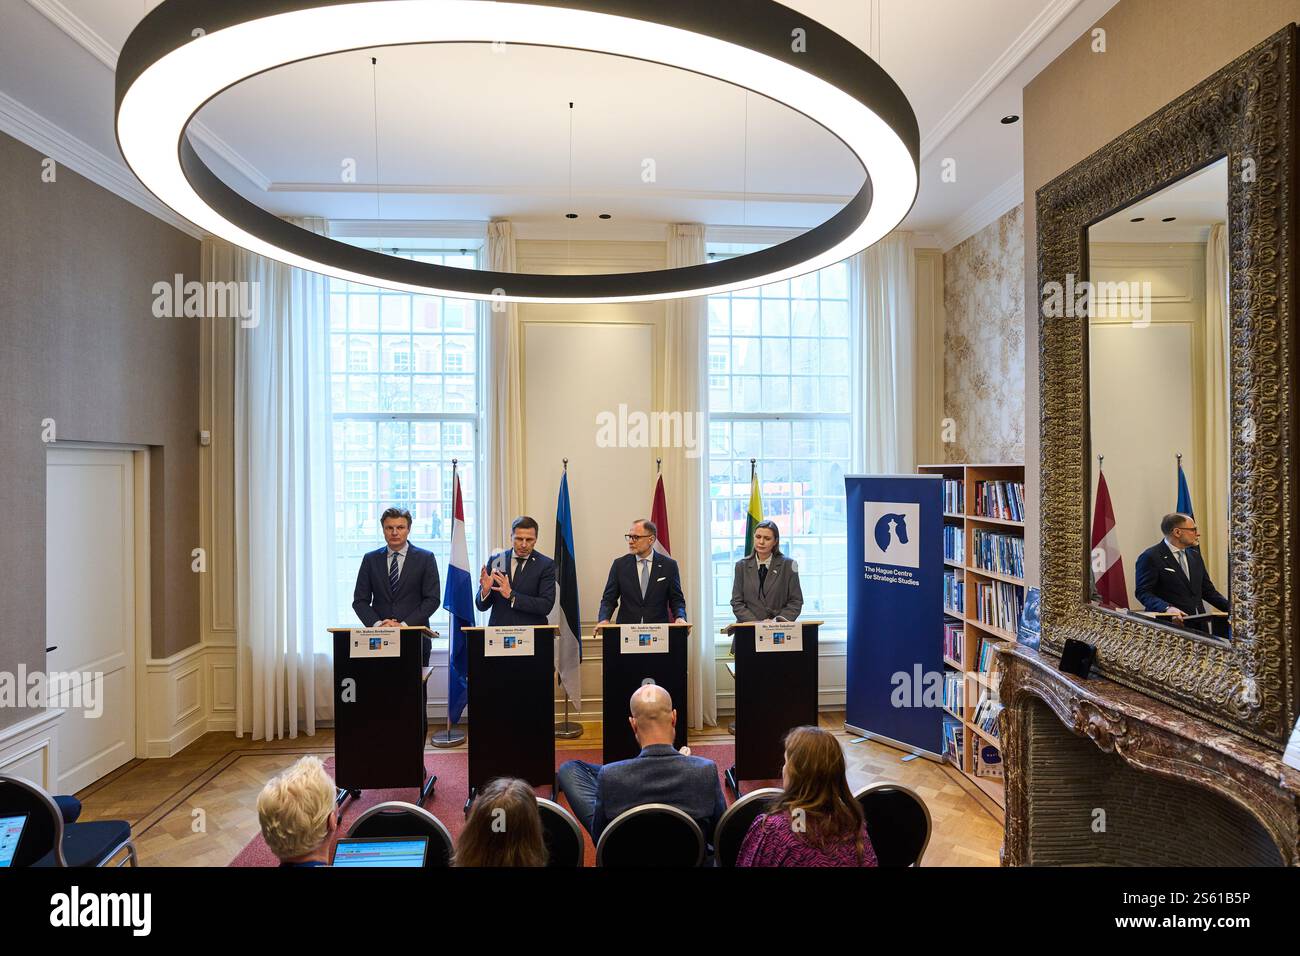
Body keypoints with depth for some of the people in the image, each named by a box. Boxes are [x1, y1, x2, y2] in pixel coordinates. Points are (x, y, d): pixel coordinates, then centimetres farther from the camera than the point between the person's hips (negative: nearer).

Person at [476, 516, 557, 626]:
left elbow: (546, 606, -9)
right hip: (498, 630, 3)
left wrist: (511, 595, -15)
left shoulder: (546, 565, 0)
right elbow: (481, 606, 8)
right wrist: (485, 590, -12)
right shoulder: (495, 561, 6)